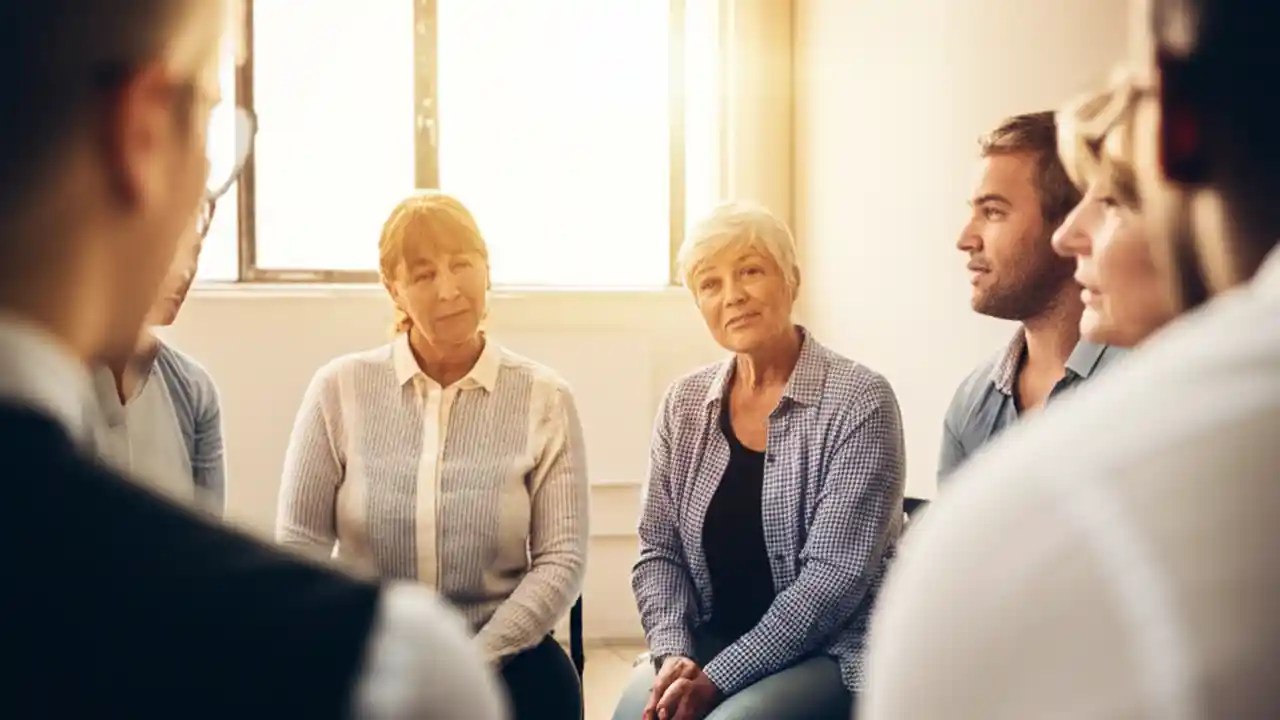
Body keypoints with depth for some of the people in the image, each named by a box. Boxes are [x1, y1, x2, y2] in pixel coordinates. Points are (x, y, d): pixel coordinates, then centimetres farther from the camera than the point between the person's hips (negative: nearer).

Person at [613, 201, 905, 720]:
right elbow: (659, 551, 7)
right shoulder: (684, 405, 6)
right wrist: (673, 653, -12)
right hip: (706, 645, 4)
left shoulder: (859, 402, -10)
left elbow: (836, 576, -15)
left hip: (830, 654, -3)